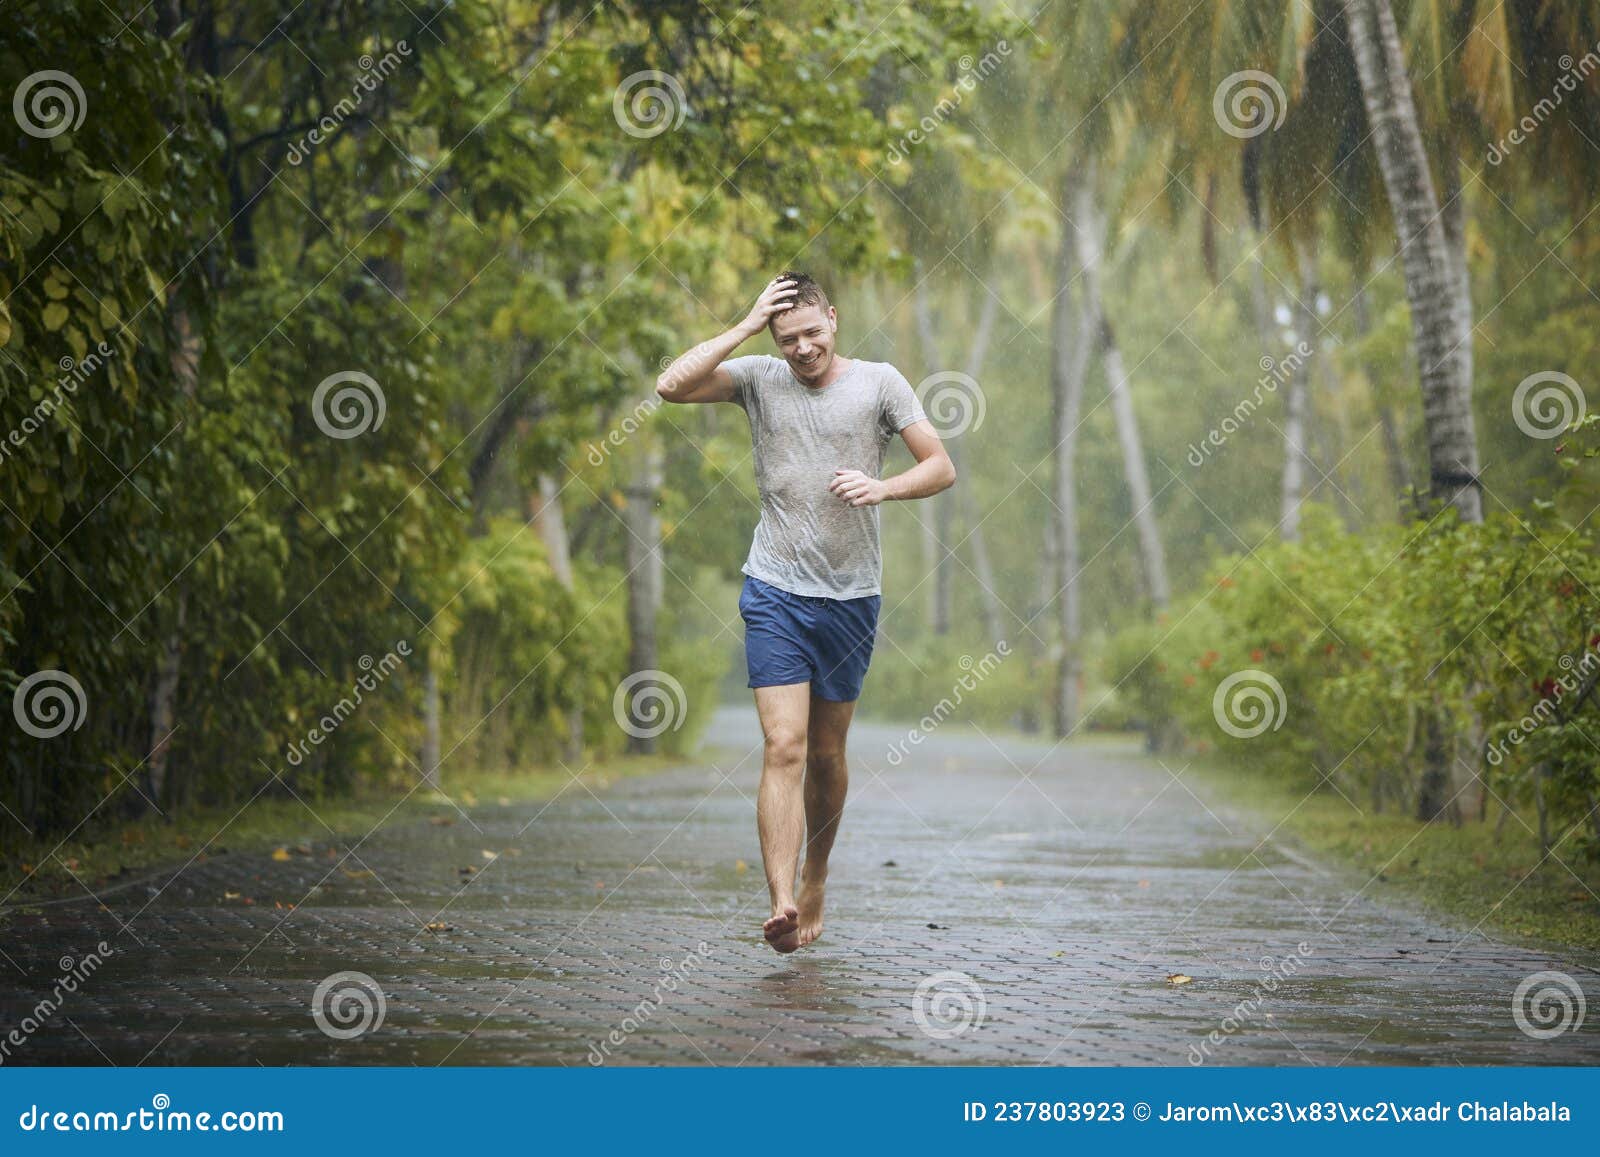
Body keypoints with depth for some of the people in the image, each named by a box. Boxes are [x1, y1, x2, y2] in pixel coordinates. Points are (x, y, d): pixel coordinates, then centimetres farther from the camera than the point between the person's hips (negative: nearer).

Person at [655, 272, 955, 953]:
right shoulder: (760, 379, 2)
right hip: (776, 593, -1)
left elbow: (941, 468, 0)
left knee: (827, 753, 12)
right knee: (784, 749, -13)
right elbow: (671, 386, -12)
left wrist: (882, 488, -19)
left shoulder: (879, 383, 2)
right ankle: (782, 903, -21)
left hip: (852, 597, 1)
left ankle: (816, 882, 32)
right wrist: (746, 327, -12)